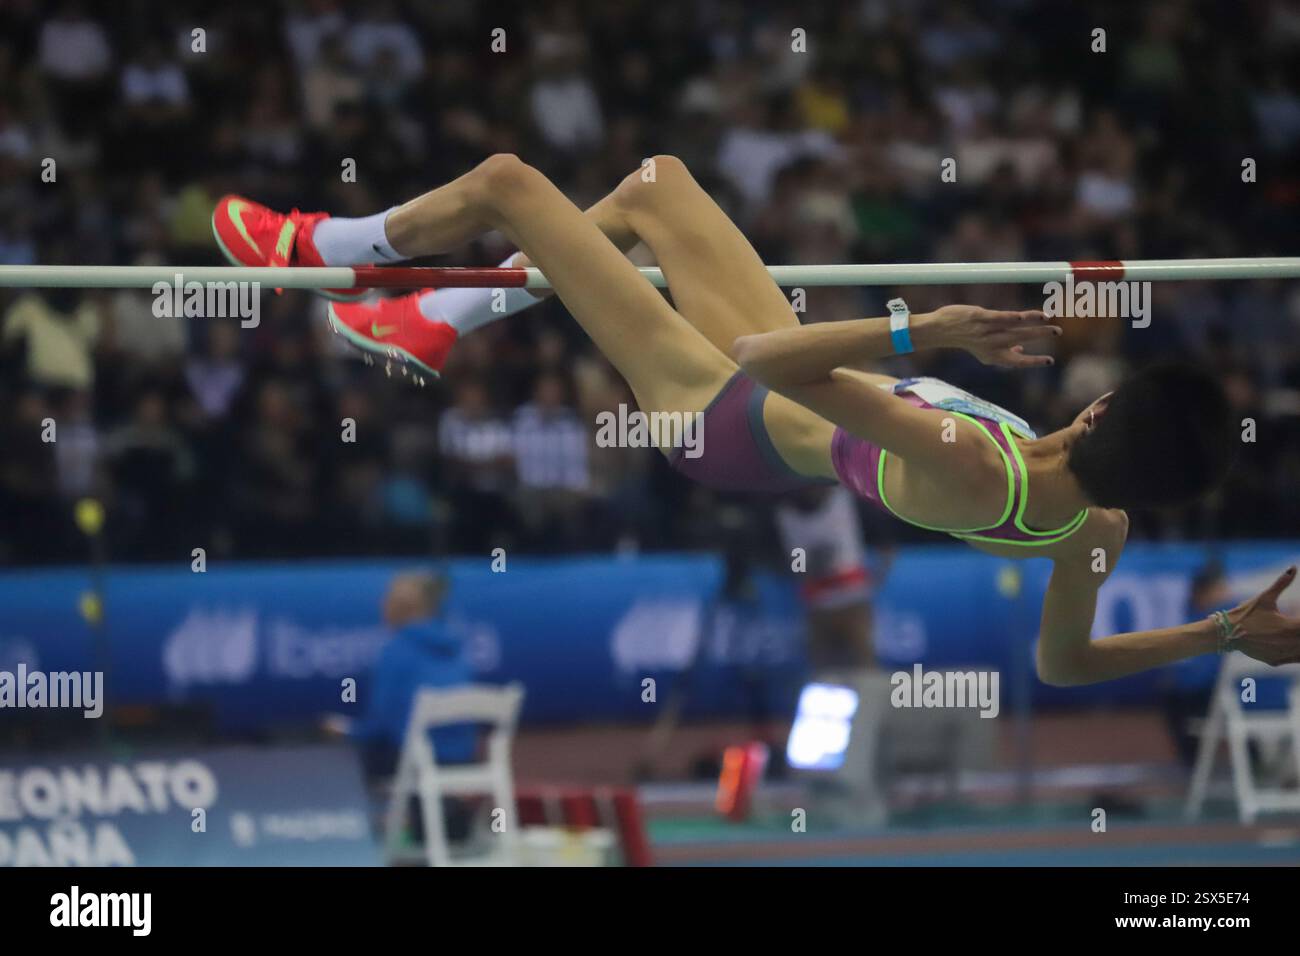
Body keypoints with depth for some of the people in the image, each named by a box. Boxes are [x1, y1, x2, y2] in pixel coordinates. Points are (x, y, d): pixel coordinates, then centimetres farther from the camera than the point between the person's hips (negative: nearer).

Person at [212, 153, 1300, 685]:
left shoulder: (964, 471, -45)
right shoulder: (1092, 526, -25)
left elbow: (772, 360, -47)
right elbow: (1065, 663, -4)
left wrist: (922, 330, -53)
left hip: (724, 412, -7)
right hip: (787, 423, 7)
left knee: (506, 182, 3)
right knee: (652, 182, 23)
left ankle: (317, 250, 34)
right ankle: (444, 321, 41)